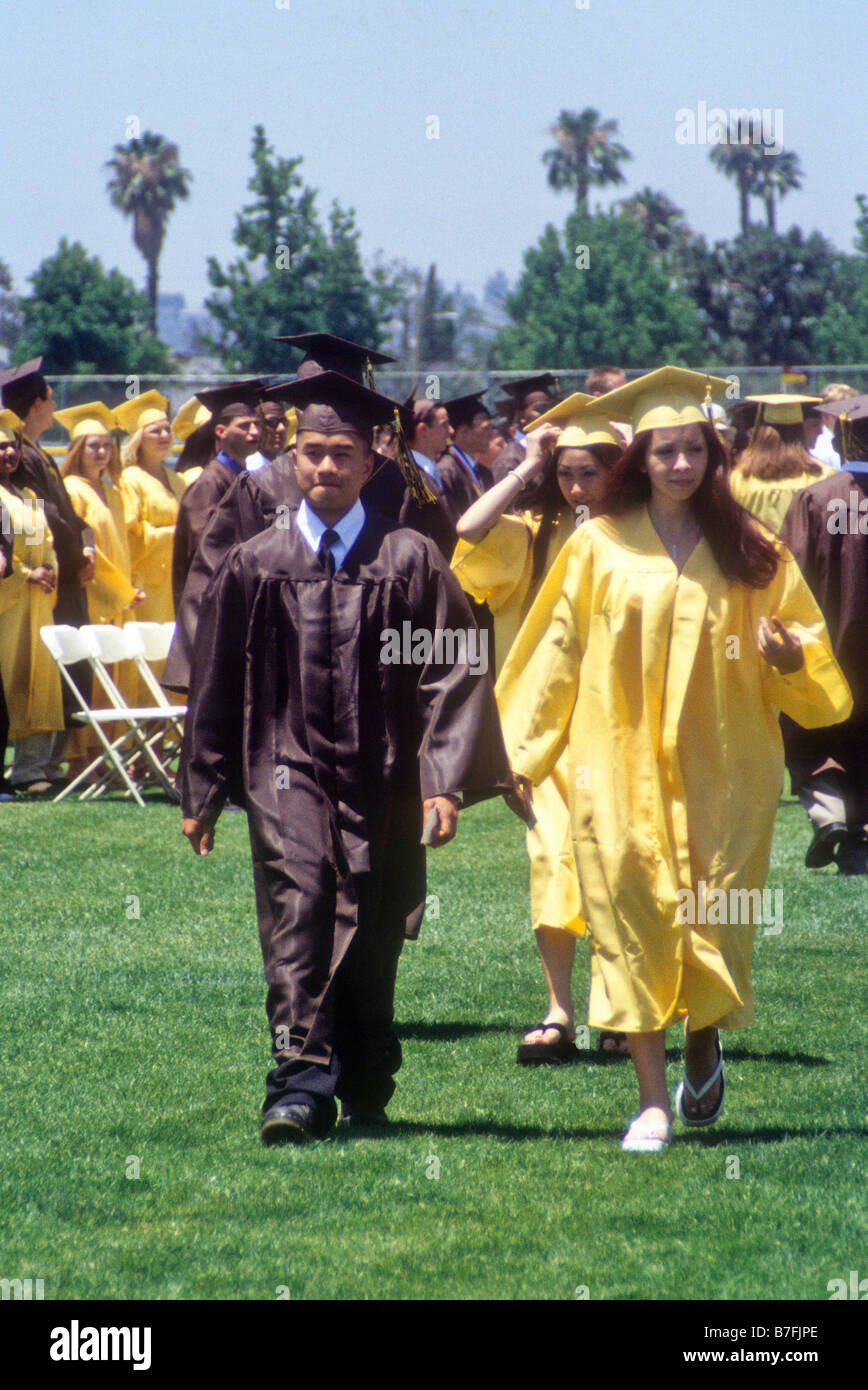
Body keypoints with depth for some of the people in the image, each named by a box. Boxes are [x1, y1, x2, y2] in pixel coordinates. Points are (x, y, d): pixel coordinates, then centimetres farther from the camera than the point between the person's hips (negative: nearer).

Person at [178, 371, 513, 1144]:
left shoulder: (411, 562, 0)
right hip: (287, 768, -1)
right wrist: (202, 793, 13)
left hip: (380, 779, 1)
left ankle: (366, 1091, 25)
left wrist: (445, 781, -11)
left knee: (371, 935, 8)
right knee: (298, 909, -18)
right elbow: (216, 684, 12)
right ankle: (299, 1088, -26)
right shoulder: (255, 566, 4)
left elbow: (452, 674, -2)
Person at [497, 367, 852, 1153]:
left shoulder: (750, 550, 4)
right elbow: (559, 649, 6)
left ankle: (704, 1043, 31)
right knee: (632, 923, -4)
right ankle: (653, 1102, 1)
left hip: (722, 770, 1)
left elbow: (805, 635, 10)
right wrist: (528, 751, 4)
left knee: (715, 923, 1)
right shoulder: (599, 548, 2)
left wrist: (788, 655, -13)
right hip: (621, 770, 0)